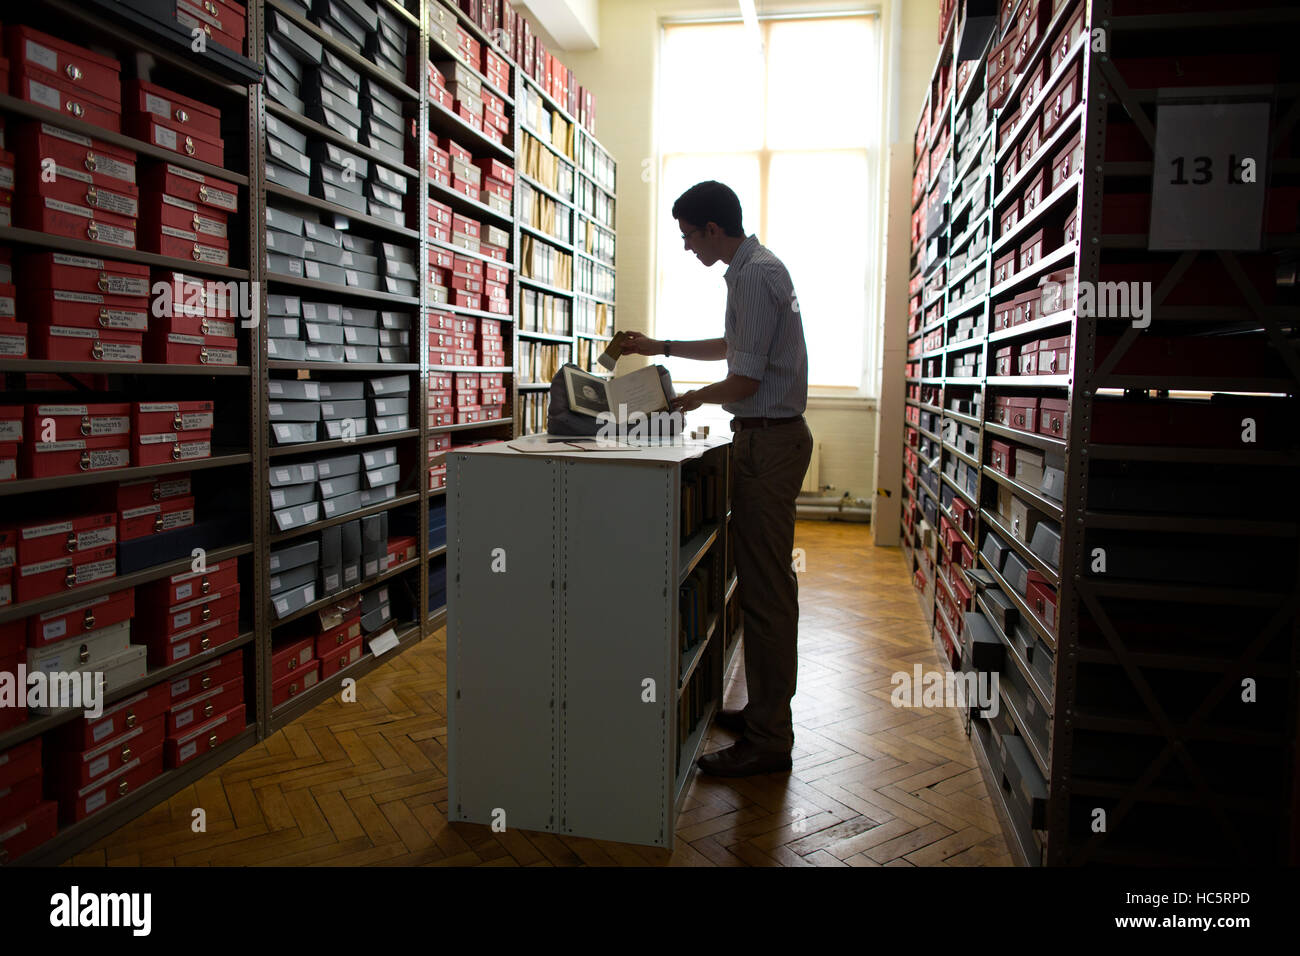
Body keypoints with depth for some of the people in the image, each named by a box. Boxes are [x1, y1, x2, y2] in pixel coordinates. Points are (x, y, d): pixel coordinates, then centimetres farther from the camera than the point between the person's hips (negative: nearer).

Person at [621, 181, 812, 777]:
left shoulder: (755, 275, -15)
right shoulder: (758, 268, 18)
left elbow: (745, 380, -19)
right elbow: (731, 346, 32)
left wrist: (695, 399, -1)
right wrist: (661, 347, 32)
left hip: (768, 441, -11)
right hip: (773, 437, 11)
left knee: (765, 589, -7)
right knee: (766, 581, 15)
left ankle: (768, 739, 2)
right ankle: (764, 711, 27)